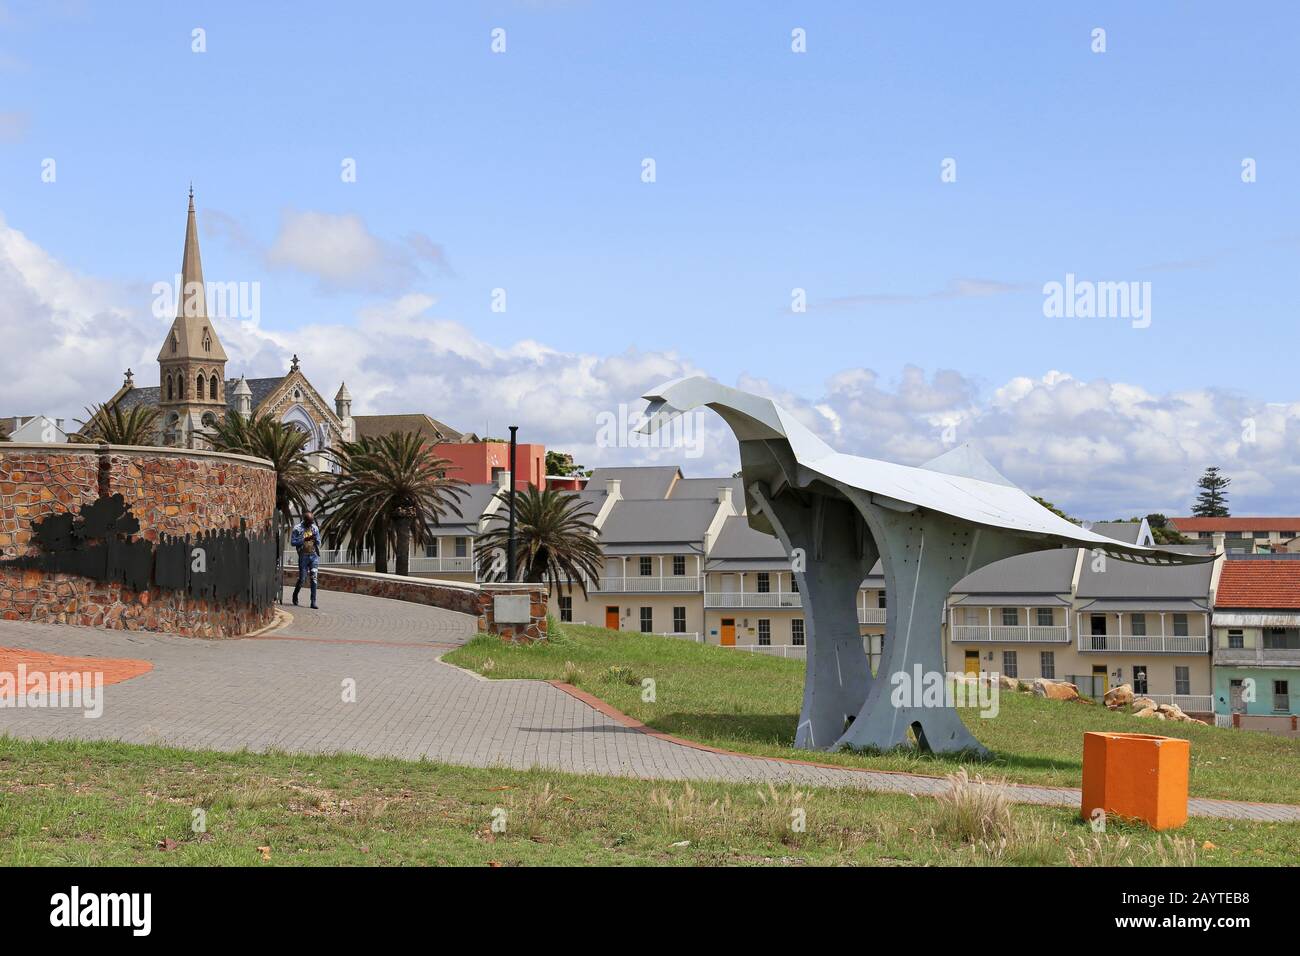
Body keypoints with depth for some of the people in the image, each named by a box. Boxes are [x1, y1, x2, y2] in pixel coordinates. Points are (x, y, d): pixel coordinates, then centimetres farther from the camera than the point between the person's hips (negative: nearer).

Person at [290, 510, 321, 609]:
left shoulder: (315, 528, 8)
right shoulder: (297, 529, -4)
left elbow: (319, 543, 13)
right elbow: (292, 542, -8)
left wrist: (315, 540, -10)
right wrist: (304, 540, -19)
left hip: (314, 556, 3)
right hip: (303, 556, -3)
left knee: (314, 578, -4)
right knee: (302, 578, 0)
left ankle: (313, 602, -4)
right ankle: (295, 597, 25)